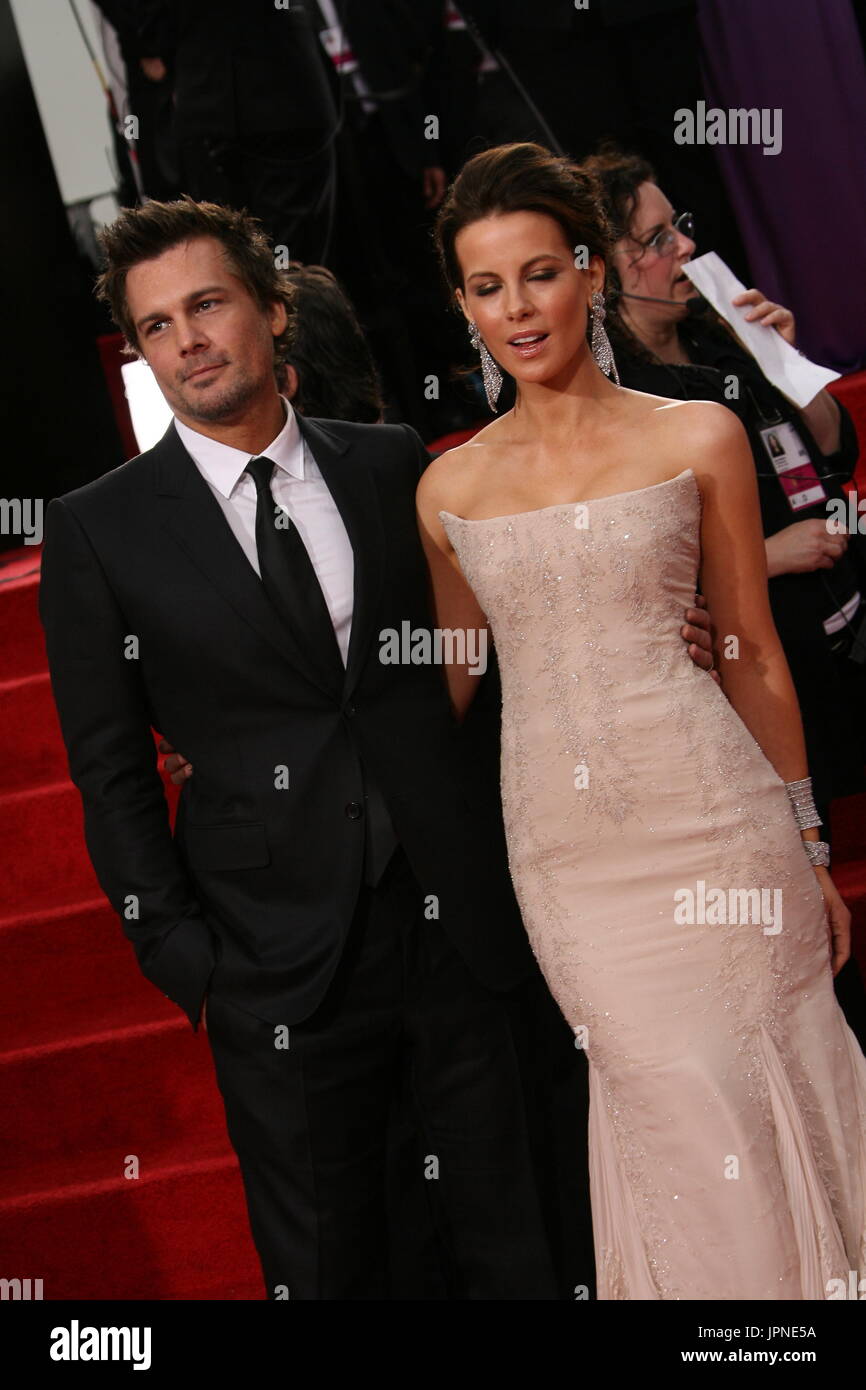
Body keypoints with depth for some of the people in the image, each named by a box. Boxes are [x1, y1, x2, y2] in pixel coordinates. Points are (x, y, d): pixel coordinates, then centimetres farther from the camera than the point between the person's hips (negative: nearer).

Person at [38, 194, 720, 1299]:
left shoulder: (393, 465, 5)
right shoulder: (97, 531, -1)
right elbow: (111, 771, 1)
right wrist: (179, 951, -5)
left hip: (455, 919, 2)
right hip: (279, 955, -2)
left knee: (507, 1244, 13)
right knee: (325, 1260, 11)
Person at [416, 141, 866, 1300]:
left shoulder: (698, 437, 1)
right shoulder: (450, 488, 6)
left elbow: (754, 652, 4)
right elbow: (442, 684, 17)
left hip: (711, 820, -1)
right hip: (564, 850, 2)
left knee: (758, 1105, 2)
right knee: (676, 1123, 5)